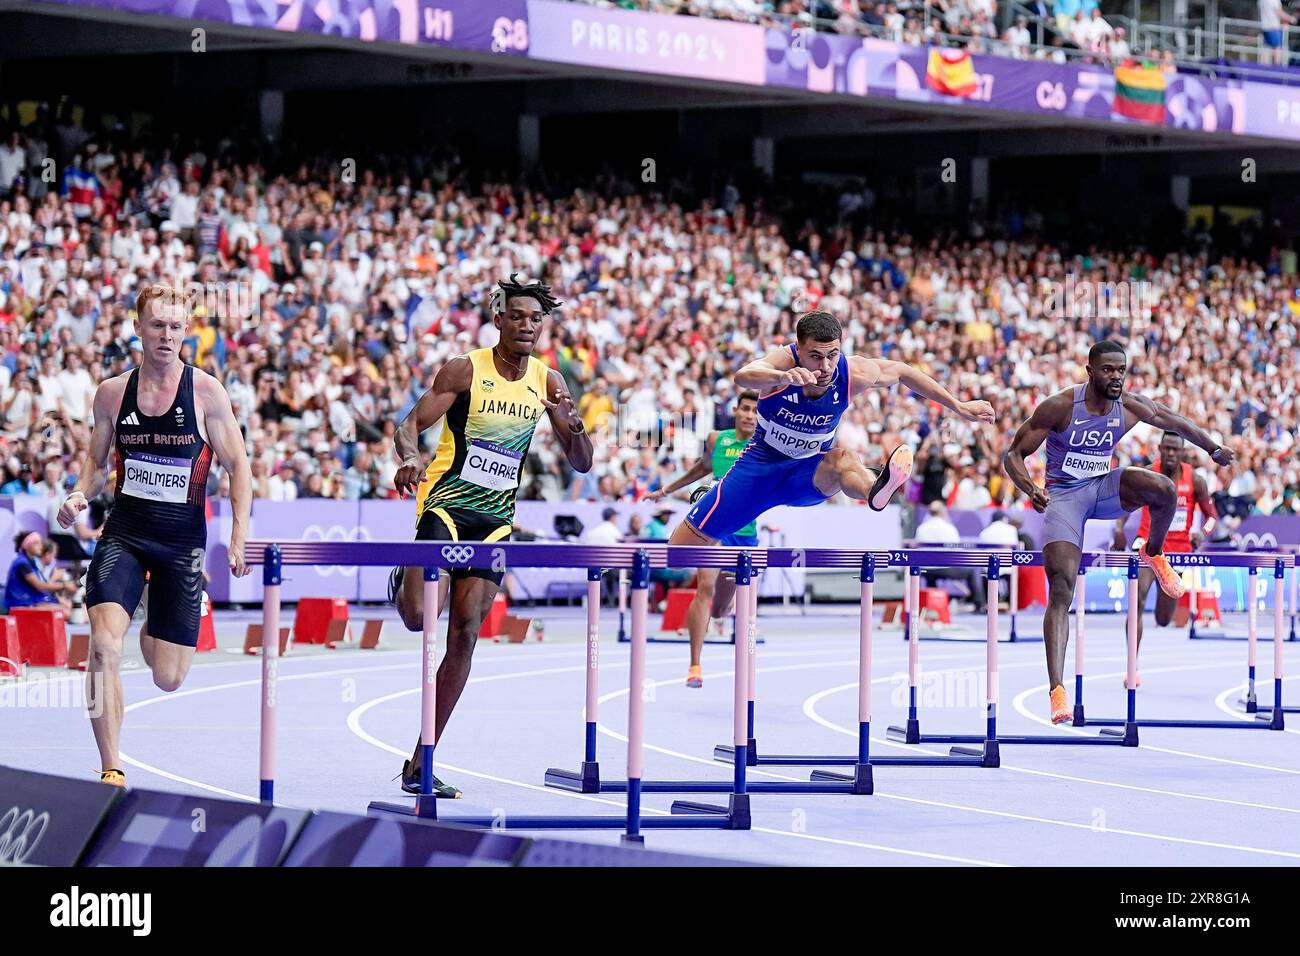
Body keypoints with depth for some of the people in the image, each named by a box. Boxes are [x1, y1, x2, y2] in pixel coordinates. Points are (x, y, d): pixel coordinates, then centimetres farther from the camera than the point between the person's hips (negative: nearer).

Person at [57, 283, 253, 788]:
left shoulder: (206, 392, -6)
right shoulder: (113, 392, 2)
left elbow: (239, 466, -1)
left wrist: (239, 538, -9)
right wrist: (80, 494, -5)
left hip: (183, 539, -1)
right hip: (123, 533, 1)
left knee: (168, 678, 3)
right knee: (104, 646, -21)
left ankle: (153, 632, 43)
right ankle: (111, 771, -13)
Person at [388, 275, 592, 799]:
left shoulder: (548, 382, 5)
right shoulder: (465, 370, -8)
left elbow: (582, 464, 8)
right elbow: (409, 425, -11)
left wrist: (572, 426, -14)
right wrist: (411, 458, -33)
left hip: (496, 518, 4)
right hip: (445, 504, -4)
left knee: (465, 634, -1)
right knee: (420, 617, -22)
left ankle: (419, 765, 4)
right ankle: (404, 579, 19)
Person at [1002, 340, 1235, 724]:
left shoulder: (1131, 406, -7)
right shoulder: (1059, 407, -18)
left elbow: (1177, 422, 13)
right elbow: (1013, 454, -13)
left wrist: (1214, 450, 24)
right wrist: (1030, 489, -32)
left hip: (1104, 487, 3)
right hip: (1063, 497, -3)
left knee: (1164, 489, -27)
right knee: (1060, 591, -18)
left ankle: (1154, 554, 8)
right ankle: (1057, 689, -19)